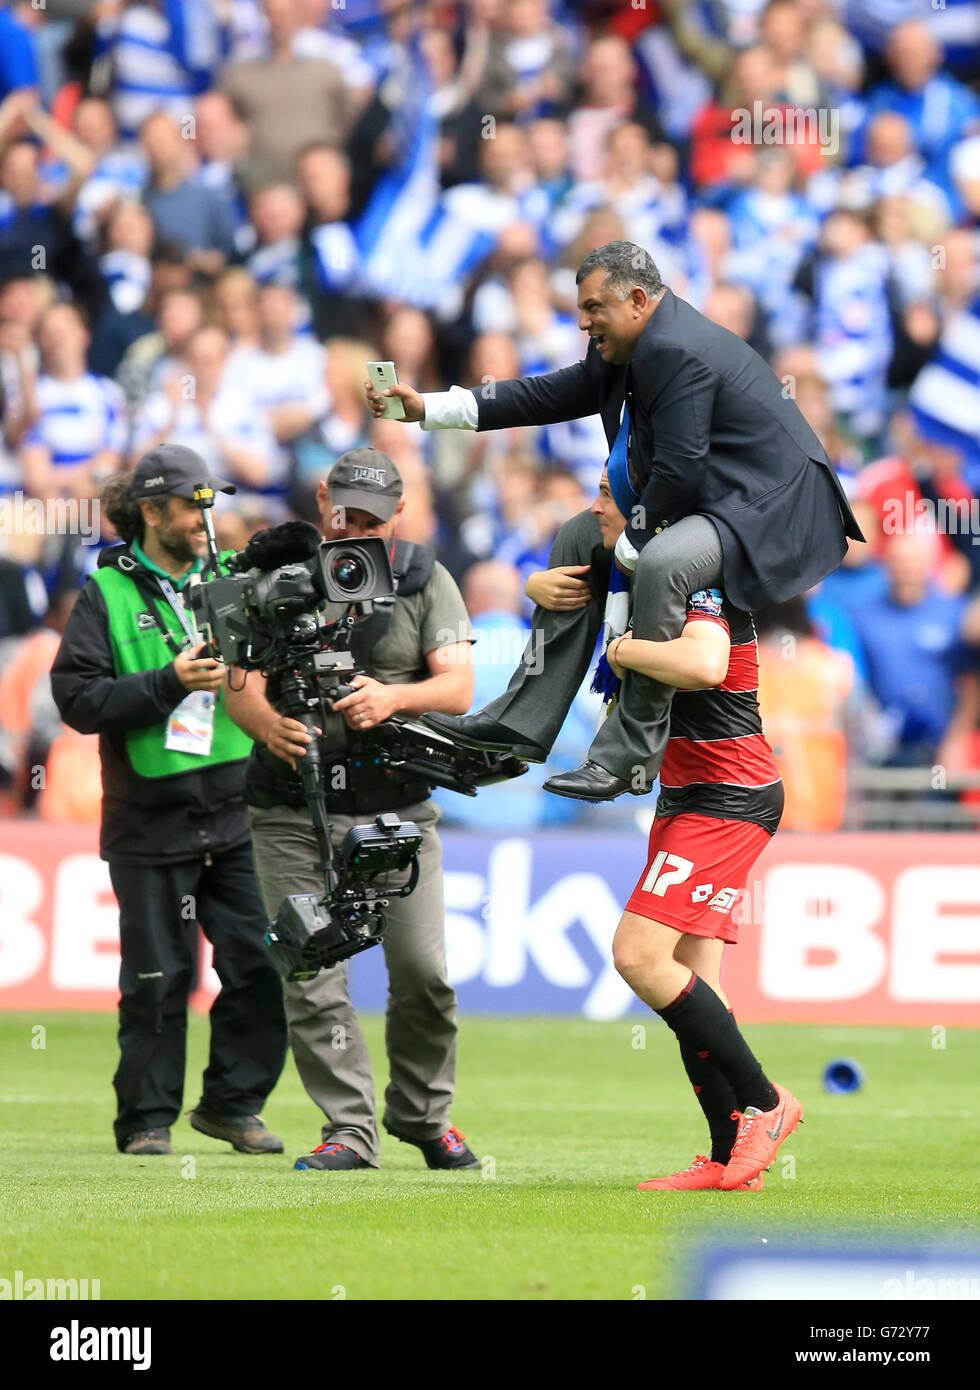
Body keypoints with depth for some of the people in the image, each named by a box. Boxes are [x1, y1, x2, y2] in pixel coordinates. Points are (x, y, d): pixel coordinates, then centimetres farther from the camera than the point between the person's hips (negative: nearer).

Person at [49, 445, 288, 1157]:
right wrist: (169, 683, -16)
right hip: (151, 824, -4)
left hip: (237, 817, 4)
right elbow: (78, 698, -9)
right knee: (160, 978, 1)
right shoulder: (107, 596, -1)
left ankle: (234, 1103, 16)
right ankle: (148, 1118, 11)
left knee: (262, 964, 0)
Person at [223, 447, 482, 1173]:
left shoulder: (426, 582, 6)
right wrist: (270, 726, -27)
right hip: (295, 813, 0)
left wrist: (393, 697, -26)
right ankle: (350, 1130, 1)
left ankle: (424, 1114, 16)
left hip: (398, 809, 0)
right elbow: (242, 686, -3)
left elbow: (459, 687, -5)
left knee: (424, 974, -5)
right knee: (313, 980, -6)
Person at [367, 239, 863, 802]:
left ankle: (631, 755, -27)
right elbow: (553, 395, 16)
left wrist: (632, 541, -12)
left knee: (661, 563, -36)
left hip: (774, 511, -12)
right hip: (711, 498, 12)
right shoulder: (636, 347, 10)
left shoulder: (677, 352, -23)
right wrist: (429, 408, 13)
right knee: (580, 537, 16)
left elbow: (679, 471, -27)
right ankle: (523, 721, 18)